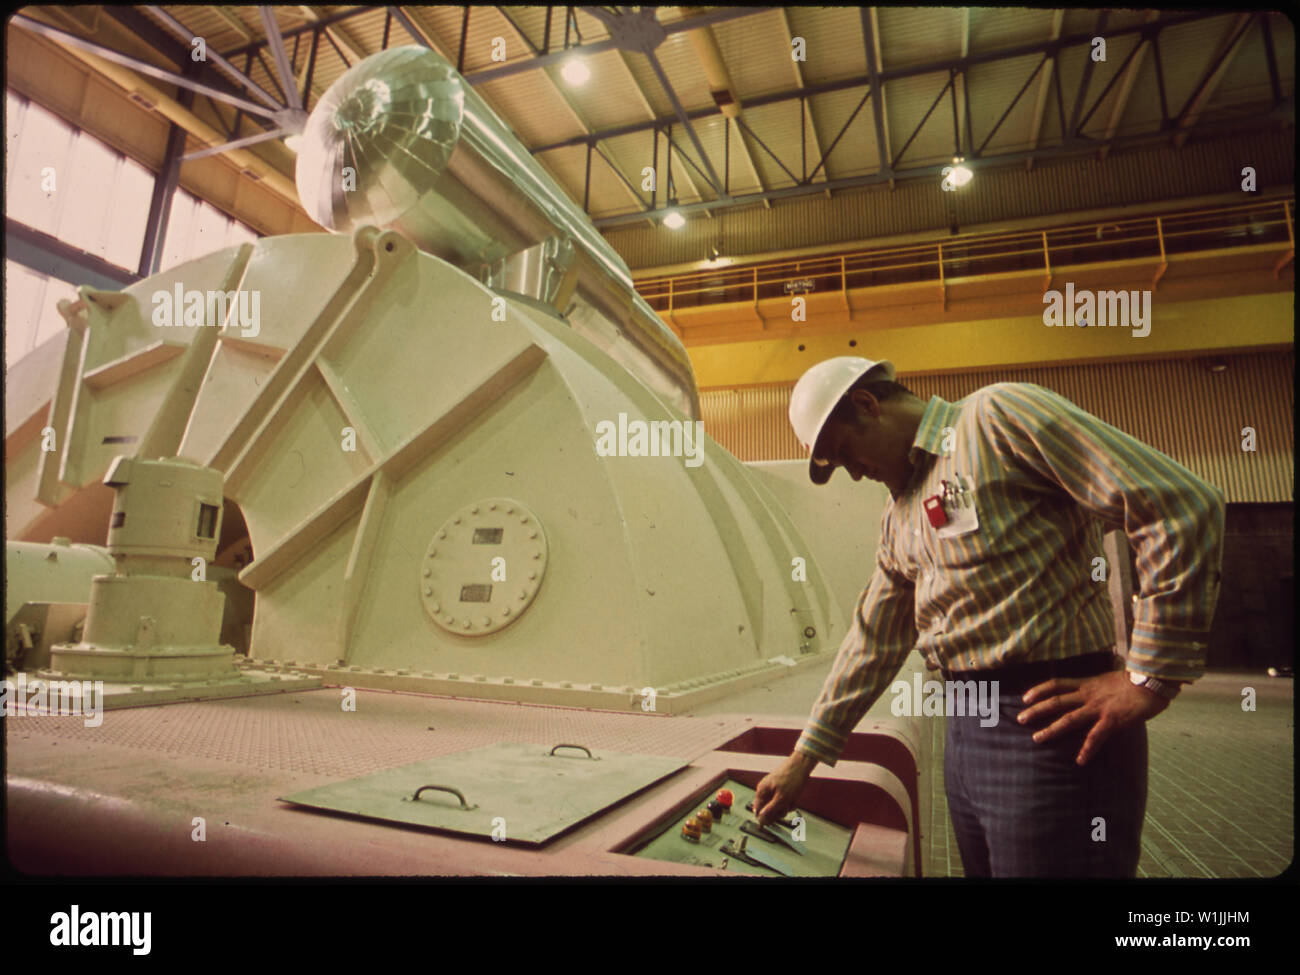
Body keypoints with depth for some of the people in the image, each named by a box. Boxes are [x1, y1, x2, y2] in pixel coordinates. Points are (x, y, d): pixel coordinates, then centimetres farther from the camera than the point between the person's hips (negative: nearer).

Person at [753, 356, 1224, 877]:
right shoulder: (899, 519, 15)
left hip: (1053, 732, -8)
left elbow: (1181, 504, -15)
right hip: (964, 732, 8)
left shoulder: (998, 416, -10)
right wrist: (803, 759, 19)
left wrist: (1150, 681, -14)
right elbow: (872, 639, 19)